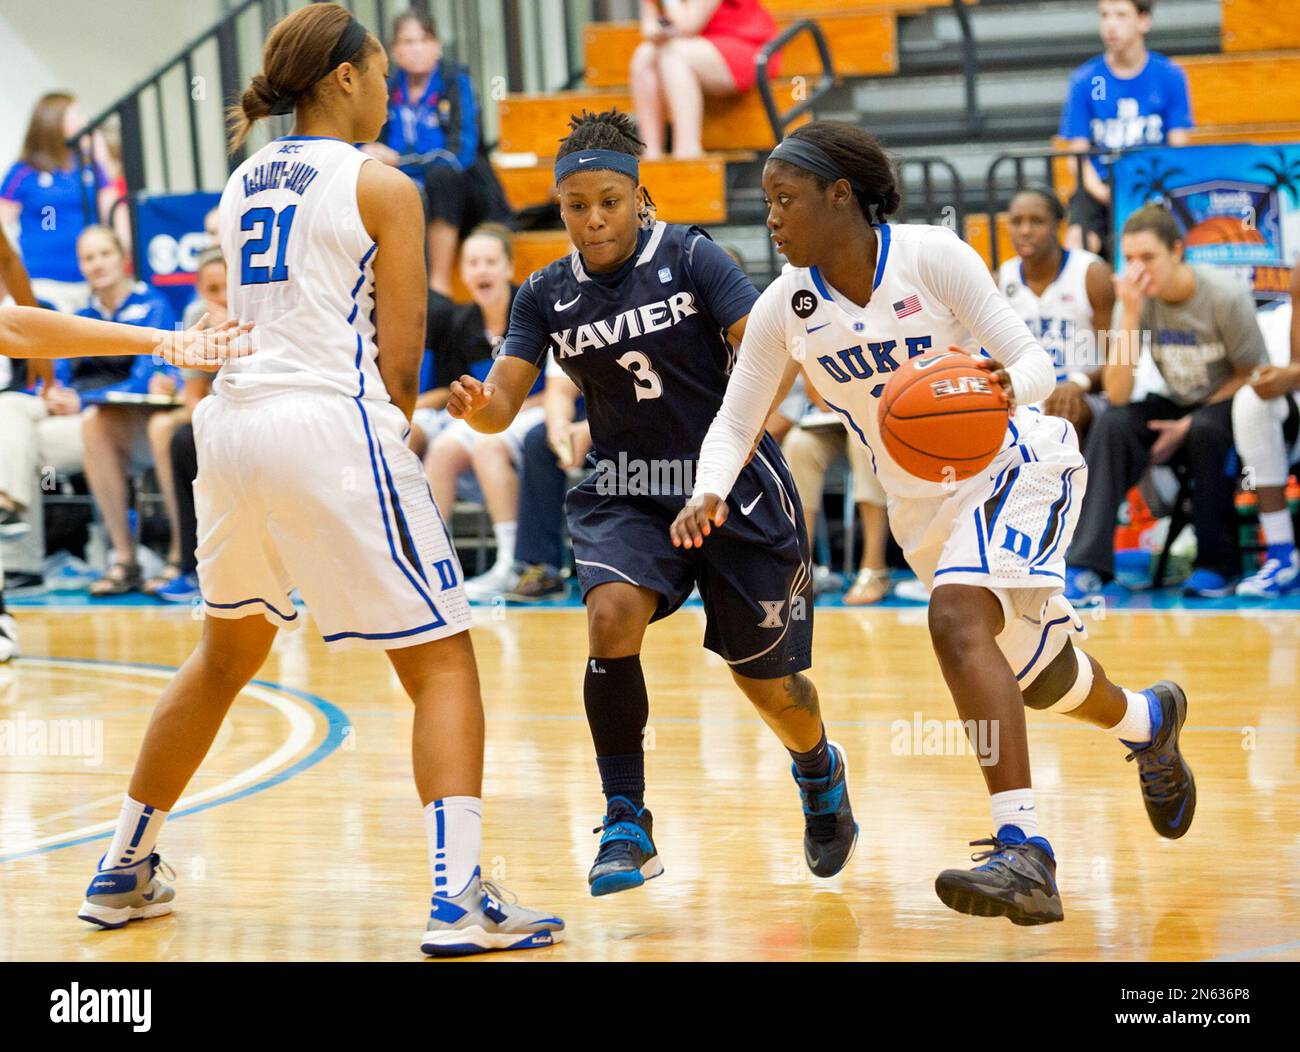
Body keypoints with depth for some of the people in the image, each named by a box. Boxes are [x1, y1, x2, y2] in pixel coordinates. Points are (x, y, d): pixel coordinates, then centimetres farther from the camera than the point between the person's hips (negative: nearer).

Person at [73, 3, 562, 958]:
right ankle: (460, 899, -15)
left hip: (233, 416, 7)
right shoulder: (382, 187, -3)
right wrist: (399, 417, 14)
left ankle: (124, 872, 32)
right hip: (332, 422, -7)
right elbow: (399, 358, -5)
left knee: (228, 655, 25)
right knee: (443, 662, -2)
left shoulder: (244, 183, 17)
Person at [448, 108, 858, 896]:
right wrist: (475, 407, -31)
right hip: (626, 491, 2)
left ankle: (820, 774, 43)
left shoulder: (690, 257, -10)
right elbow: (504, 402, -6)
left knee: (770, 681, 6)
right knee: (612, 615, -28)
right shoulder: (547, 296, -1)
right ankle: (628, 827, -19)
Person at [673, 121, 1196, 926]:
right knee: (1040, 676, 19)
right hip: (924, 507, 6)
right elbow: (736, 422, 1)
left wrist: (1008, 388, -40)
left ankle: (1024, 851, -39)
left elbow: (1035, 363, -17)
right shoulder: (785, 308, -7)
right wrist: (710, 493, -20)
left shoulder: (932, 257, -19)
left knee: (957, 618, -32)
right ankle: (1148, 722, 56)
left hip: (1012, 465, -6)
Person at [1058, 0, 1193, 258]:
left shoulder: (1170, 76, 5)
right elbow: (1078, 152, 4)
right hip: (1100, 188, 1)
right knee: (1077, 244, -29)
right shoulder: (1085, 80, 5)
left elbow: (1178, 148, 4)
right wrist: (1098, 189, -16)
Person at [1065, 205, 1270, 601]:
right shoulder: (1139, 298, -12)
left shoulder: (1225, 296, -21)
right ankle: (1086, 565, -27)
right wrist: (1131, 314, -28)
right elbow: (1118, 394, -19)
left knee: (1206, 432, -36)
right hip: (1180, 405, 4)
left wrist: (1190, 424, -19)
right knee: (1112, 424, -24)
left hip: (1229, 405, -4)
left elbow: (1250, 375, -9)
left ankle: (1220, 564, -18)